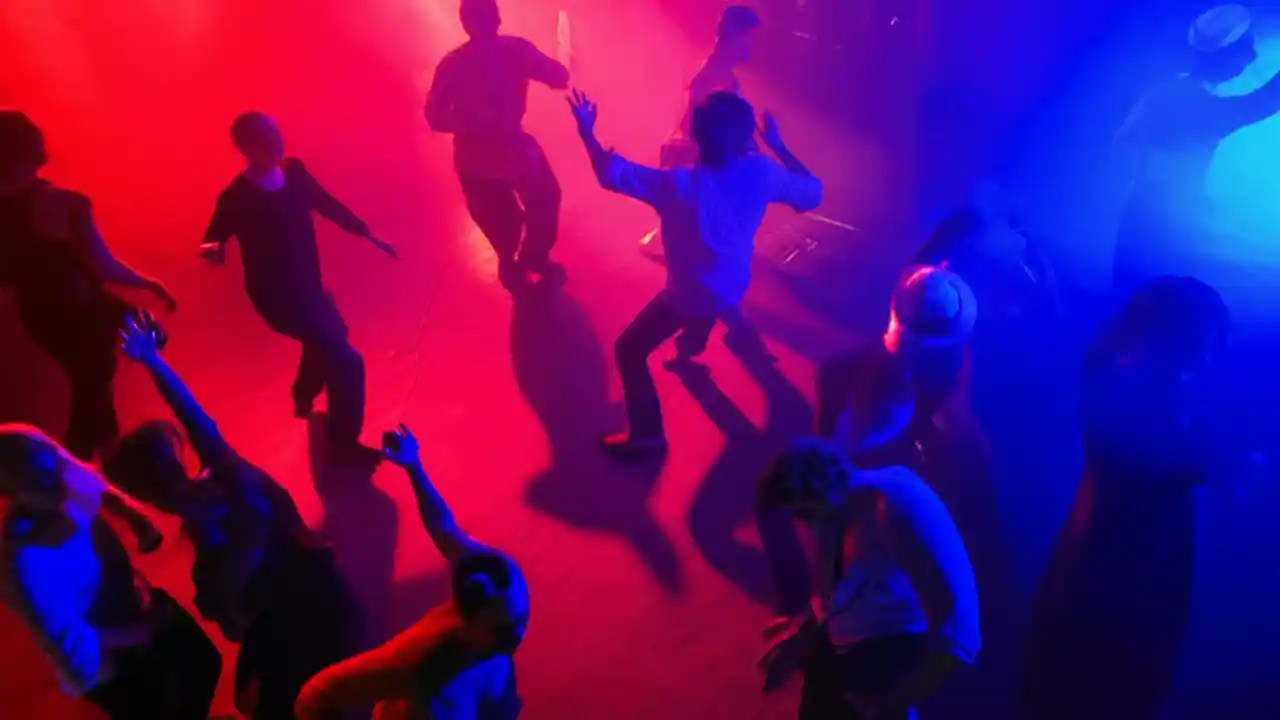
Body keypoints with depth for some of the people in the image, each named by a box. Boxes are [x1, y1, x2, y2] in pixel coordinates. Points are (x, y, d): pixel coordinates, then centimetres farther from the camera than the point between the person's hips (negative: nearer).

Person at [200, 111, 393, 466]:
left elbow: (326, 203, 7)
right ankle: (344, 445, 11)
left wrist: (366, 233, 13)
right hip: (277, 295, -8)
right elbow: (214, 239, -17)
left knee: (331, 336, 32)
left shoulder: (293, 170, -9)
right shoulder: (237, 198, -26)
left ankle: (304, 397, 62)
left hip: (308, 283, 8)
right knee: (346, 361, -10)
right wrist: (213, 249, -41)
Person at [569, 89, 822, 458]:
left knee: (629, 351, 11)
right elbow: (813, 193, -3)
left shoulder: (679, 184, -32)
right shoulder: (760, 173, -20)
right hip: (735, 286, 6)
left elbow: (611, 174, -26)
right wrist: (778, 146, 2)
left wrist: (586, 131, -12)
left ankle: (647, 436, 18)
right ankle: (694, 337, 68)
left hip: (689, 294, -6)